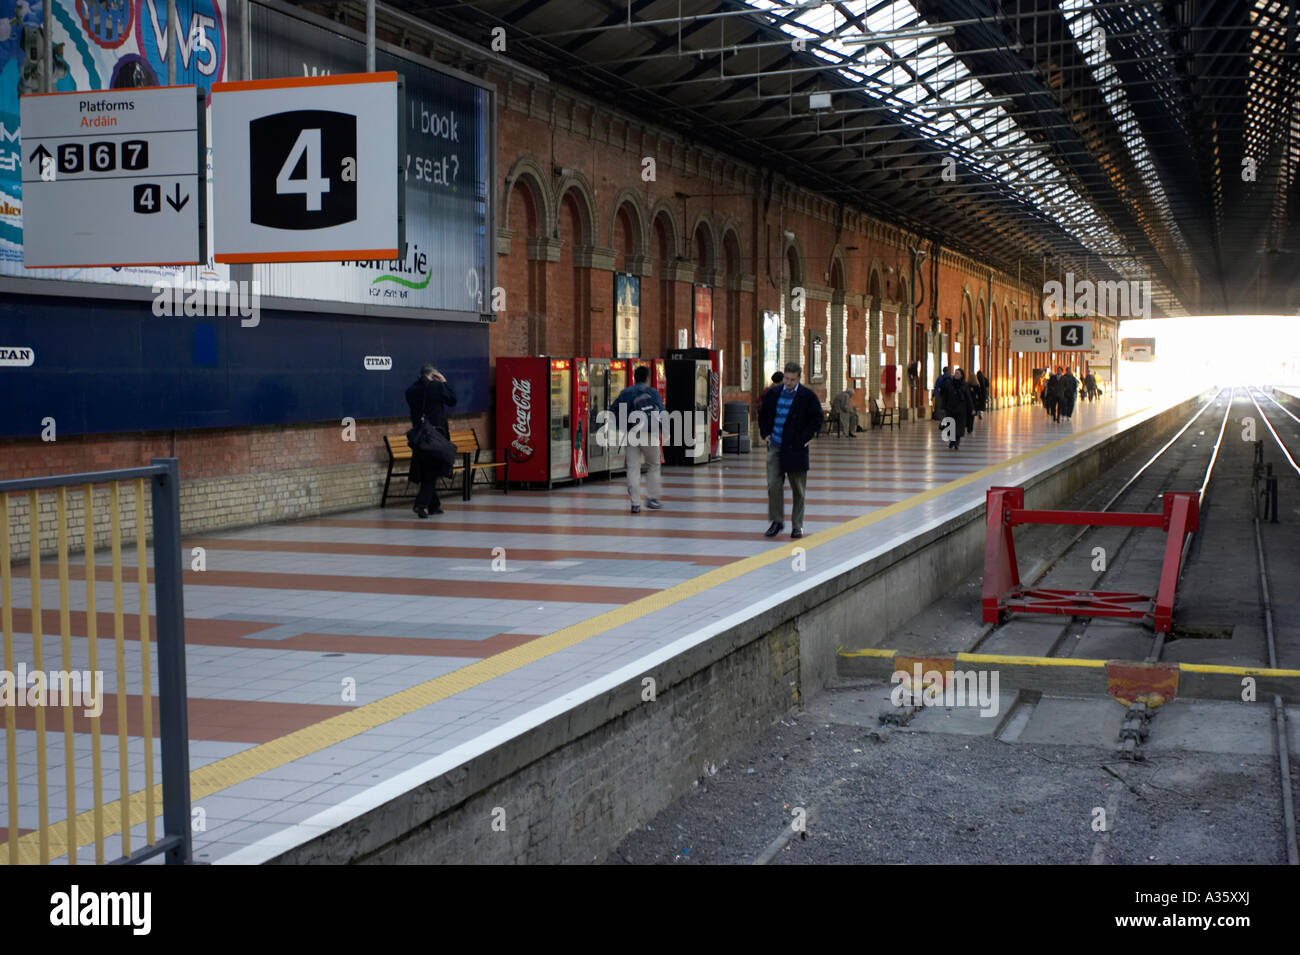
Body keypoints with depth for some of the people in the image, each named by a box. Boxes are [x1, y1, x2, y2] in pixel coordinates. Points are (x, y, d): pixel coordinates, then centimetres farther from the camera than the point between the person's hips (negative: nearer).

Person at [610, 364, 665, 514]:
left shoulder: (625, 393, 6)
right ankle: (652, 498, 12)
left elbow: (612, 413, 2)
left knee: (633, 468, 4)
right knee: (653, 466, 16)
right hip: (649, 435, -2)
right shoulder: (653, 393, -1)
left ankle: (635, 503, -1)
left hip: (631, 435, 2)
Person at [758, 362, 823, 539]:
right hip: (775, 447, 2)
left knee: (798, 489, 5)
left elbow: (817, 418, 0)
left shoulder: (808, 396, -5)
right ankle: (776, 521, 9)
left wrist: (807, 437, -6)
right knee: (773, 485, -4)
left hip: (796, 449, -2)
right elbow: (763, 415, 18)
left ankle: (797, 525, 16)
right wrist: (765, 434, 8)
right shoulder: (772, 394, 5)